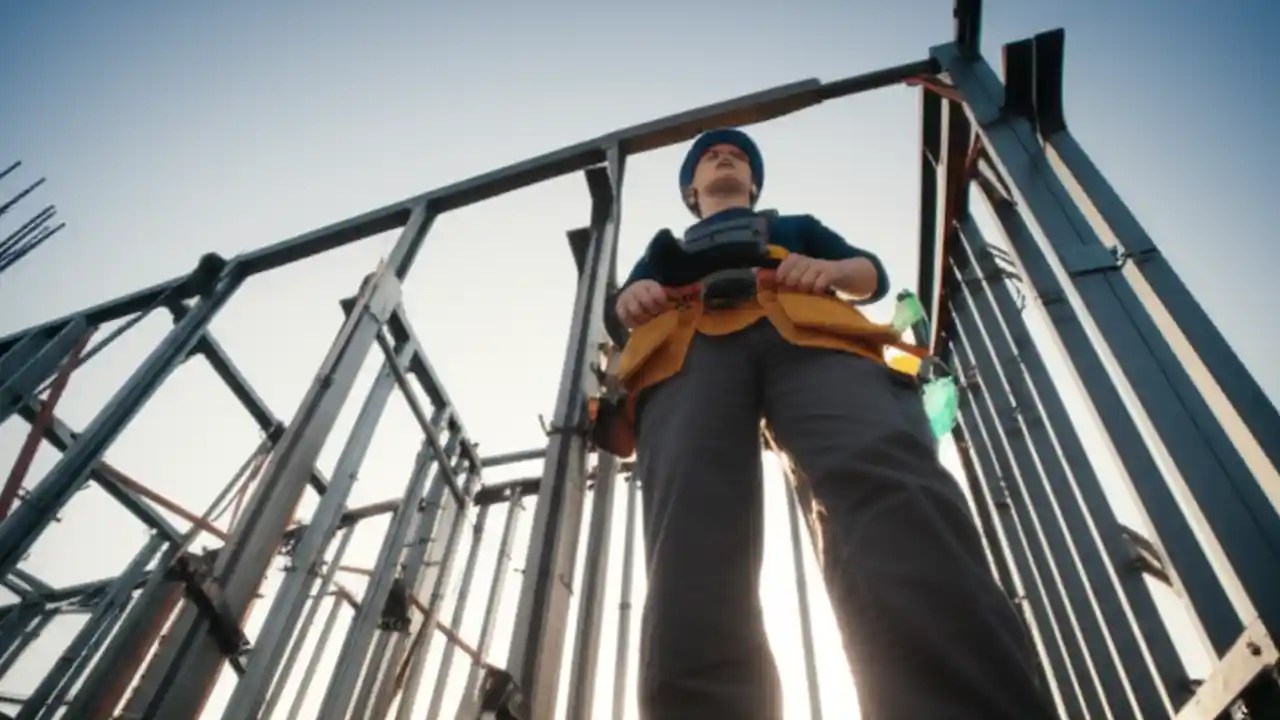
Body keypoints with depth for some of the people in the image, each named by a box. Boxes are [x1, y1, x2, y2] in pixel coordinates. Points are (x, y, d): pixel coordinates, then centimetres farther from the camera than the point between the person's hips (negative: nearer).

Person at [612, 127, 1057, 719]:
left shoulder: (797, 225, 45)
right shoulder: (668, 243, 45)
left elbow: (874, 274, 30)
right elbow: (625, 301, 28)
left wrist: (830, 270, 4)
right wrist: (635, 296, 1)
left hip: (810, 335, 0)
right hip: (688, 349, 1)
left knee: (887, 481, -34)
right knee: (693, 548, -29)